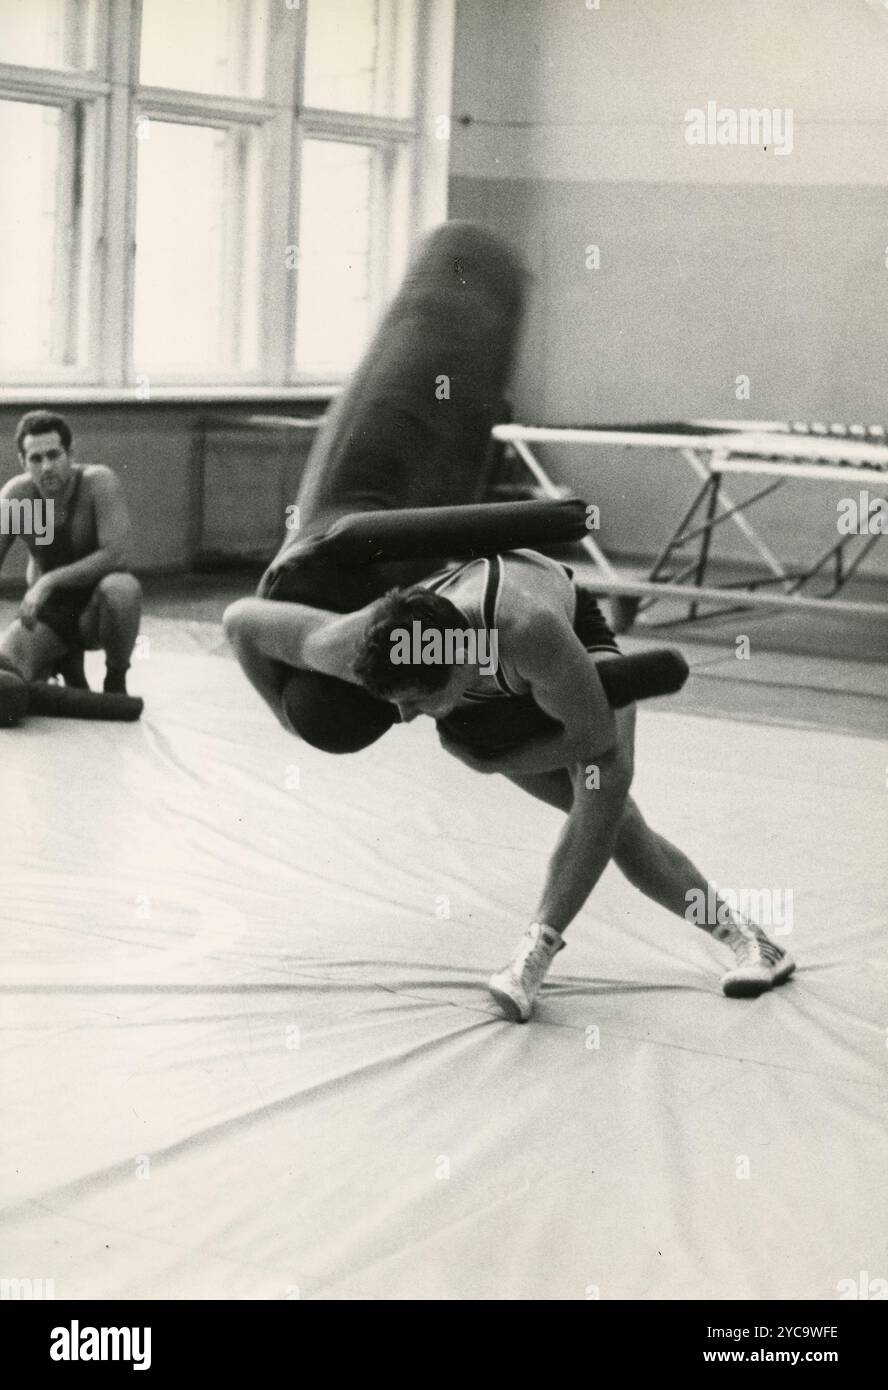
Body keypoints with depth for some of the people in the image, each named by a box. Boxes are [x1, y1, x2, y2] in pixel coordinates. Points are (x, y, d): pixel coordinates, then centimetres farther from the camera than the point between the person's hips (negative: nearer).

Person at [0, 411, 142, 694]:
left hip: (95, 611, -2)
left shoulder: (99, 482, -21)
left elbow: (116, 555, -30)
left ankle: (116, 682, -11)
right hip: (46, 617, 3)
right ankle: (67, 662, 10)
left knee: (122, 587, -37)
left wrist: (49, 581, -34)